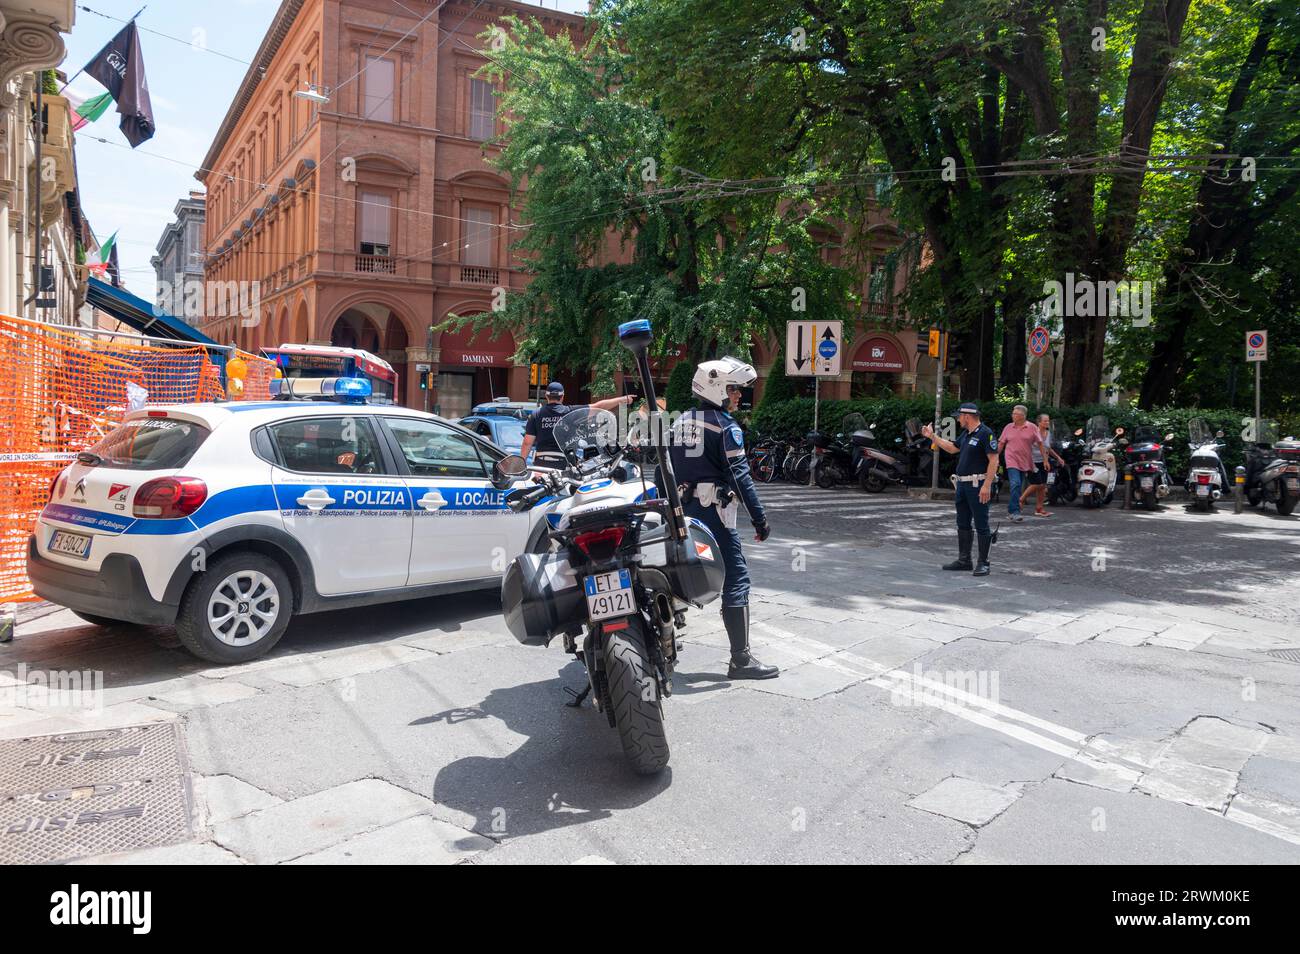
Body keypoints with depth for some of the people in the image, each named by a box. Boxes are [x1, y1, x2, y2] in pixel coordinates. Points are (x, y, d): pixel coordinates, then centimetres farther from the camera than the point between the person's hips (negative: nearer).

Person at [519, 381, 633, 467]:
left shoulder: (536, 415, 0)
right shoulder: (571, 412, -3)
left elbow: (527, 442, -2)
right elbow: (599, 407, 0)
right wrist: (623, 400, 7)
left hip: (541, 462, 1)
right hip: (563, 462, -1)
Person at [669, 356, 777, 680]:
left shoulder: (681, 421, 13)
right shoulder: (725, 426, -8)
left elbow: (669, 469, 15)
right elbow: (740, 476, -14)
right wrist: (759, 518, -13)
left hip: (682, 509, 8)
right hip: (713, 512, -8)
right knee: (736, 580, -4)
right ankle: (741, 660, -5)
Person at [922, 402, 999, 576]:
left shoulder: (985, 434, -15)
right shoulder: (966, 433, 13)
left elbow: (994, 460, -19)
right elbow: (952, 448, 28)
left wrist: (987, 486, -24)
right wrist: (932, 436, 25)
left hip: (978, 486, -9)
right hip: (963, 484, 10)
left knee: (981, 525, -3)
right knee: (962, 524, 14)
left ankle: (983, 563, 4)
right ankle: (964, 560, 22)